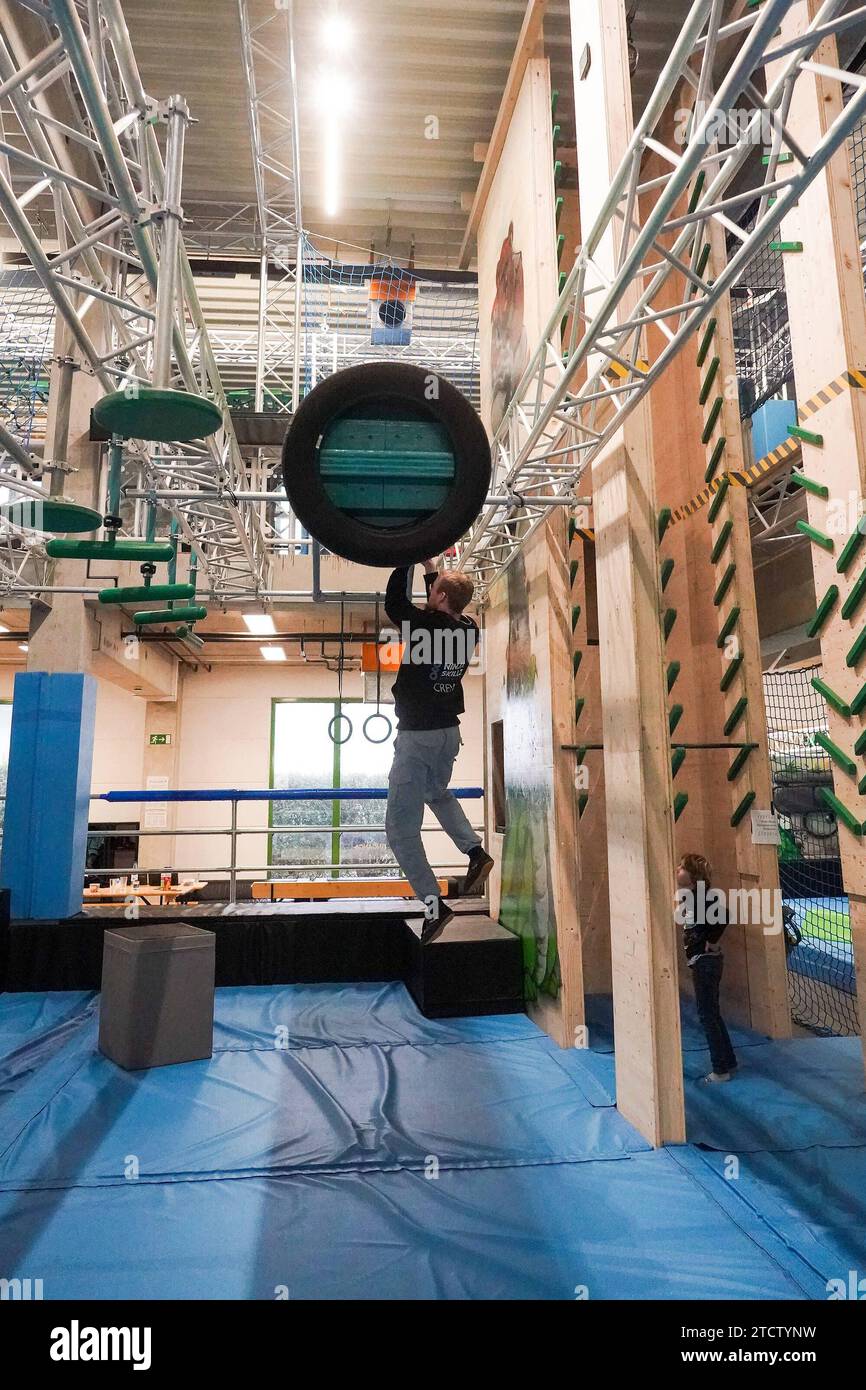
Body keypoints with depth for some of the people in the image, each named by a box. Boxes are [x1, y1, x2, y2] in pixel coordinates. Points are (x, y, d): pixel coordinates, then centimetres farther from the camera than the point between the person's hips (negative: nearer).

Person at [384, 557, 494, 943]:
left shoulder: (425, 626, -19)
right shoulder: (469, 631, 0)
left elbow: (394, 602, -4)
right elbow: (444, 611, 19)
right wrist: (429, 566, 23)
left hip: (417, 737, -7)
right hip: (450, 733, 7)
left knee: (401, 828, 0)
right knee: (437, 793, 34)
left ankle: (434, 905, -4)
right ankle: (475, 851, 19)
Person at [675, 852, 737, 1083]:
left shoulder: (700, 895, -19)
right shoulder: (689, 896, 8)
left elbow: (722, 915, -30)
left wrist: (711, 942, -20)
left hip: (705, 961, -10)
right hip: (702, 961, 10)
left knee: (707, 1015, 0)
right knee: (712, 1014, 18)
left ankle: (721, 1069, 11)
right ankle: (728, 1062, 30)